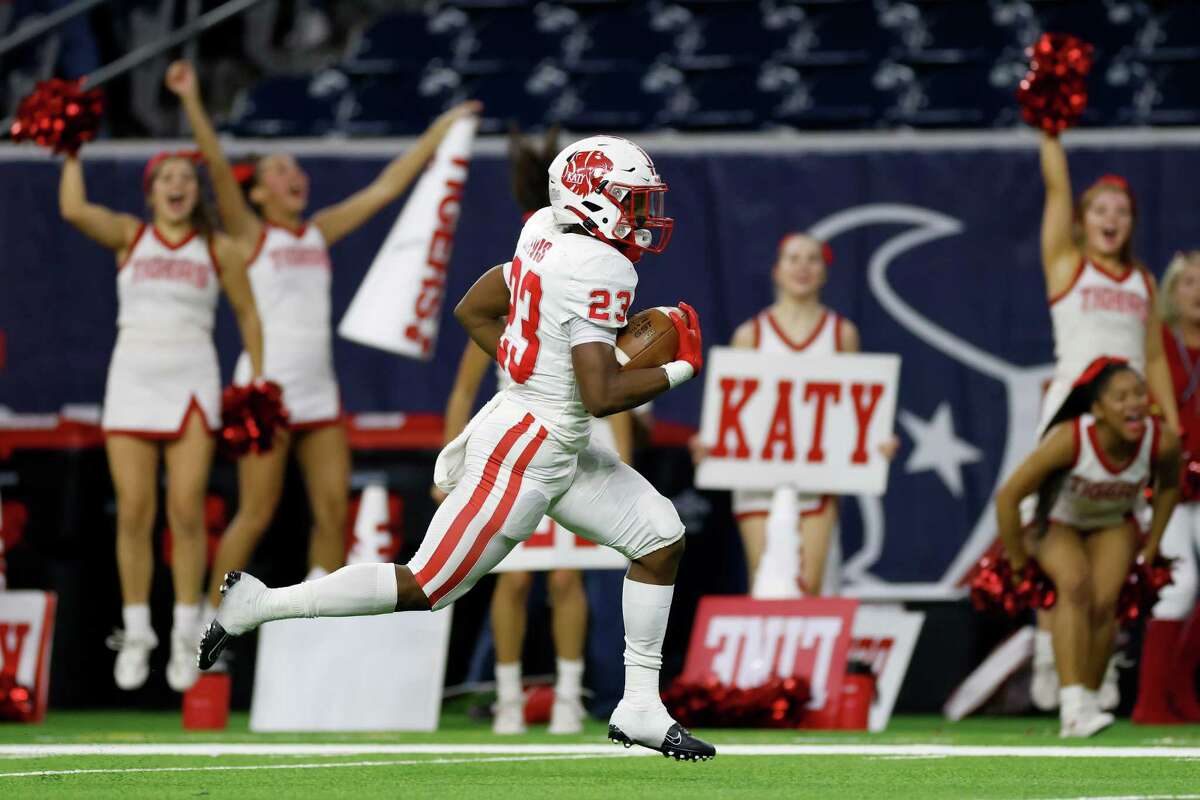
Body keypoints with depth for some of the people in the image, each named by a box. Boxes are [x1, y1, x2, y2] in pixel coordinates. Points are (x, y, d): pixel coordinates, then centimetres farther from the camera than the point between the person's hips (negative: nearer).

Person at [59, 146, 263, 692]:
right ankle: (136, 637, 4)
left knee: (186, 511, -8)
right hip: (132, 379, 1)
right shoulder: (129, 235, 6)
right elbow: (74, 210, -10)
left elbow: (247, 313, 12)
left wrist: (257, 381, 6)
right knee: (134, 513, -3)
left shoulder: (219, 250, 6)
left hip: (191, 385, -1)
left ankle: (185, 637, 0)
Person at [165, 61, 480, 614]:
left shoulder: (319, 233, 14)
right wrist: (192, 102, -28)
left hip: (319, 392, 6)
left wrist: (438, 133, 18)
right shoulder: (249, 235, -1)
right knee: (256, 516, -6)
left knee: (332, 512, 0)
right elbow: (217, 166, -15)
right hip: (267, 389, -6)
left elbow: (384, 188, 18)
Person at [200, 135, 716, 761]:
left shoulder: (549, 237, 5)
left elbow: (472, 311, 17)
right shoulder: (599, 269, -22)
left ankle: (640, 709, 11)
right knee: (424, 588, -1)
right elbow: (601, 395, -26)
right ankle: (257, 605, 10)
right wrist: (678, 369, -13)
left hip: (559, 450, 10)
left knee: (662, 537, 8)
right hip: (526, 457, -10)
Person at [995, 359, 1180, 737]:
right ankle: (1072, 708, -39)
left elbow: (1169, 485, 0)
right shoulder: (1070, 439, -37)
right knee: (1076, 585, -30)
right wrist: (1017, 561, -16)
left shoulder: (1162, 442, -27)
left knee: (1104, 603, -21)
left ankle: (1089, 702, -4)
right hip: (1058, 523, -3)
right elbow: (1007, 496, -27)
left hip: (1113, 526, 3)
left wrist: (1151, 547, 4)